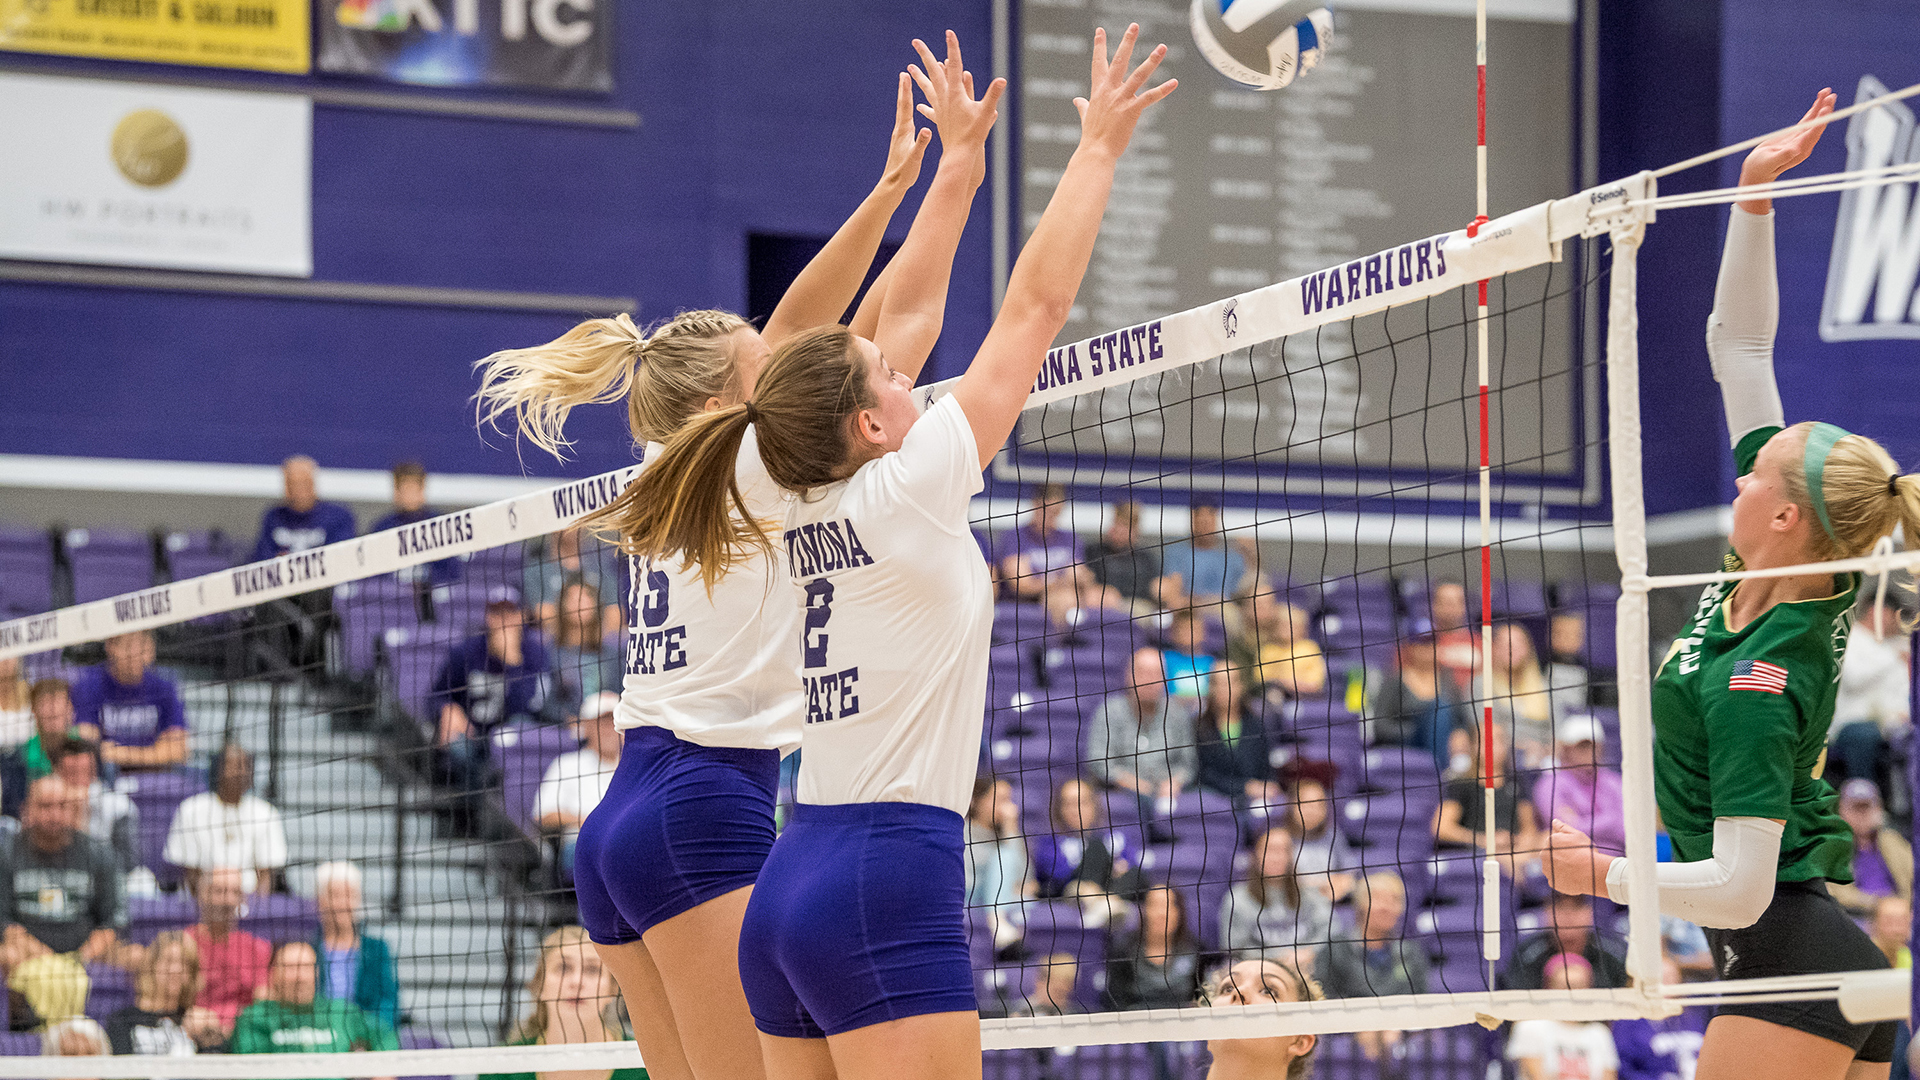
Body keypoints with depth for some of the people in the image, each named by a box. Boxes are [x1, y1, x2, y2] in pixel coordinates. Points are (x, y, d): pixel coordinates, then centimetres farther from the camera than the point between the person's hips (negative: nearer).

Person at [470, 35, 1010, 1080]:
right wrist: (956, 170, 2)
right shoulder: (743, 475, -6)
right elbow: (902, 321, -5)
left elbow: (795, 328, 20)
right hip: (704, 813, -9)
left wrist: (888, 189, 20)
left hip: (619, 826, 9)